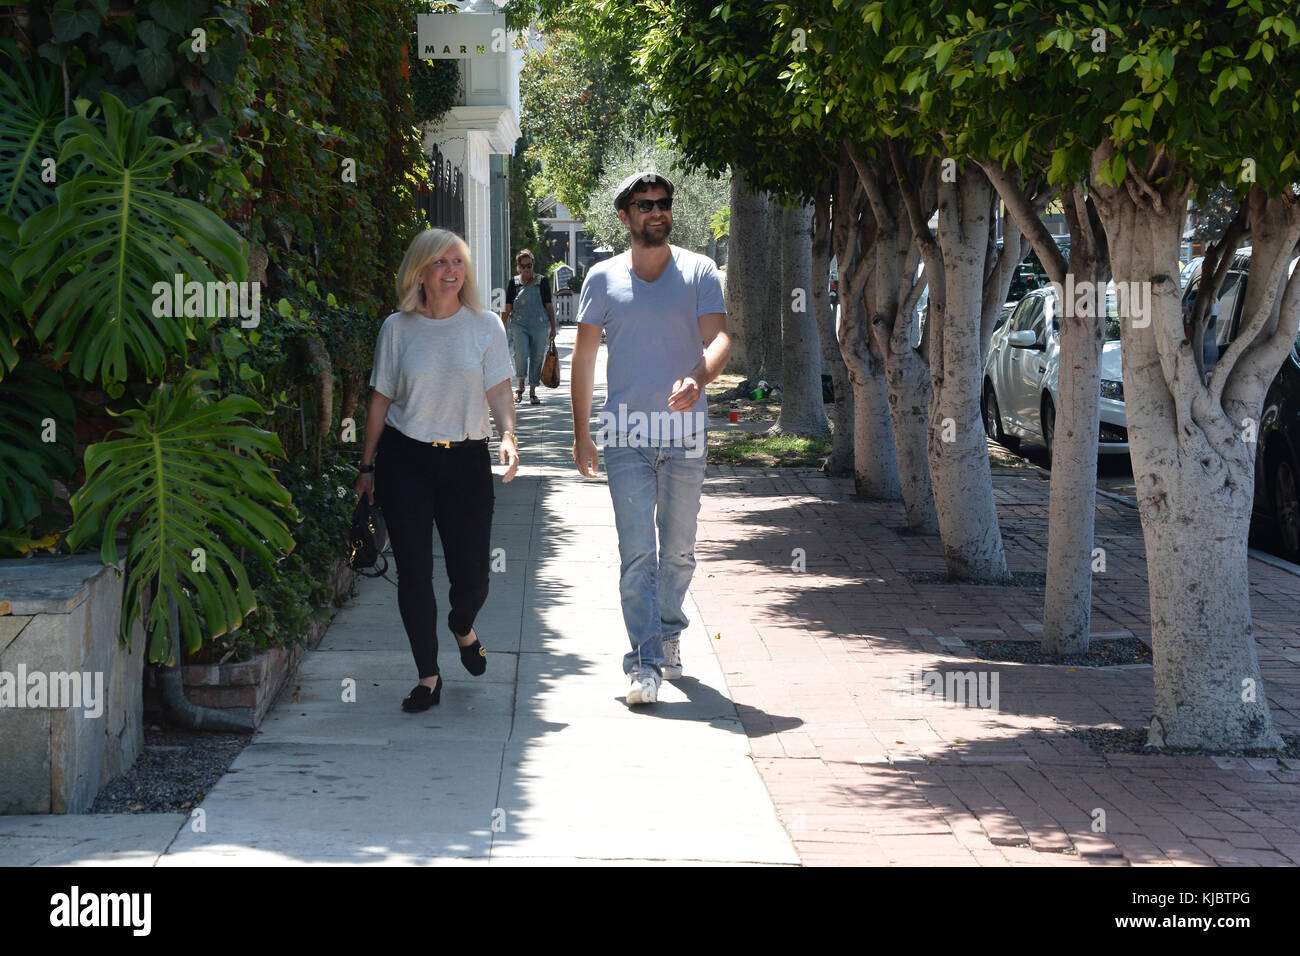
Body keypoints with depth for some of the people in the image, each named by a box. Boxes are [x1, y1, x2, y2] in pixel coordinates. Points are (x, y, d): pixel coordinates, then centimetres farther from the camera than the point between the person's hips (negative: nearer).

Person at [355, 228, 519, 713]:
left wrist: (508, 435, -20)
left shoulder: (485, 325, 2)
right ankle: (428, 676, 11)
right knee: (413, 571, -3)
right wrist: (368, 466, 7)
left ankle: (463, 627, 38)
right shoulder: (398, 328, 2)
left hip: (466, 459, 0)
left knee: (471, 571, 1)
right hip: (405, 458, 0)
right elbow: (381, 399, 6)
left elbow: (499, 391, -1)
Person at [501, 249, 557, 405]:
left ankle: (532, 392, 14)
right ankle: (521, 386, 2)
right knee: (521, 354, -18)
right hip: (520, 325, -1)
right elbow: (508, 308, 8)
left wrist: (553, 328, 3)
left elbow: (549, 306, 7)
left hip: (539, 326, 1)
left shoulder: (542, 281, 6)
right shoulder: (513, 282, 6)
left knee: (537, 359, 3)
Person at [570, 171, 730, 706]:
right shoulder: (603, 279, 4)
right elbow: (584, 355, 9)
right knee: (636, 551, -8)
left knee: (679, 549, 11)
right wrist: (581, 431, 6)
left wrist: (697, 379, -31)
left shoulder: (699, 272, 2)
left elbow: (718, 338, -9)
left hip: (685, 431, 1)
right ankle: (645, 661, -10)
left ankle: (668, 635, 32)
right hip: (626, 433, -1)